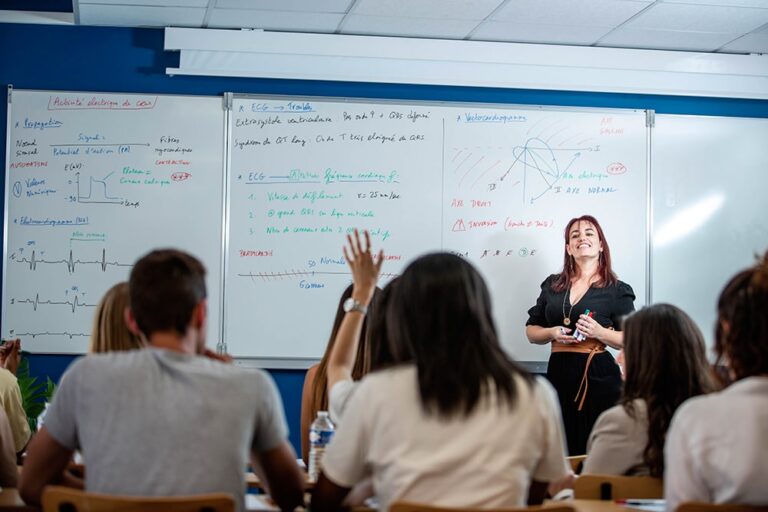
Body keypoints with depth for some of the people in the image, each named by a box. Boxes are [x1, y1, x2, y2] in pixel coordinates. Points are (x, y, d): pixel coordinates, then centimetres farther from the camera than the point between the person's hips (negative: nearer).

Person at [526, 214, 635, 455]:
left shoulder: (617, 290, 5)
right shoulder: (552, 285, 15)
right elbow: (531, 331, 18)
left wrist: (599, 332, -15)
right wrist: (552, 333, -3)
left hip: (599, 377, -3)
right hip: (559, 374, 3)